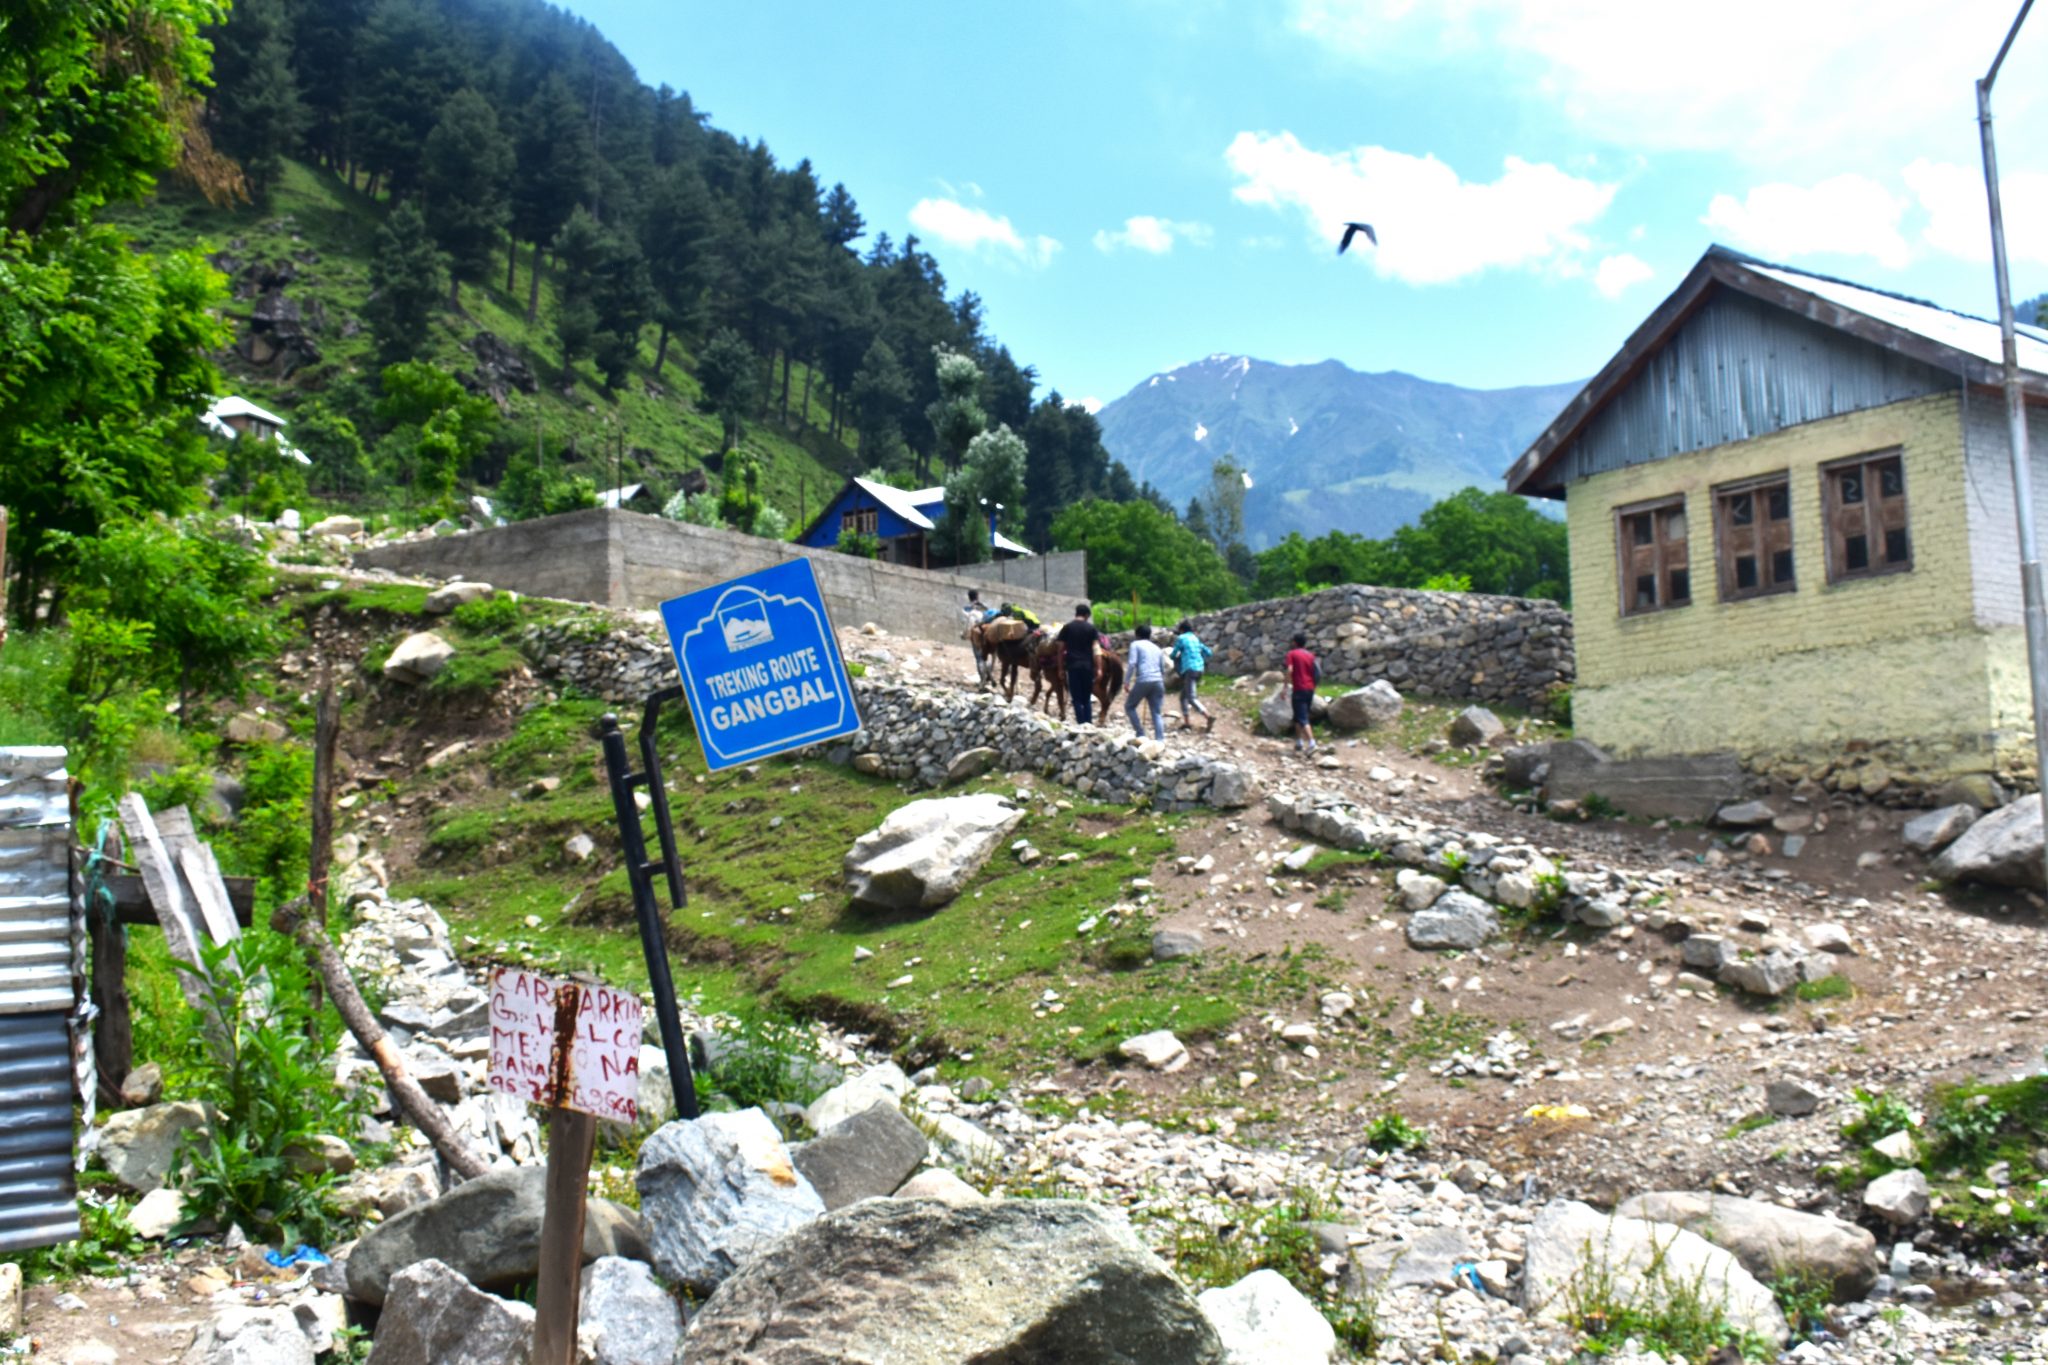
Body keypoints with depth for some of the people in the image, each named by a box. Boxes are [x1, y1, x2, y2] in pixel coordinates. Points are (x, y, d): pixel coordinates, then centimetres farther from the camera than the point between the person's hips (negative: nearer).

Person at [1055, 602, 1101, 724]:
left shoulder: (1067, 627, 3)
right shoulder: (1091, 628, 2)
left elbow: (1061, 648, 3)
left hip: (1073, 665, -1)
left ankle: (1081, 724, -3)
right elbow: (1095, 649, -3)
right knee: (1087, 698, 12)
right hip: (1087, 665, 1)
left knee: (1077, 698, 3)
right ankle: (1088, 724, 8)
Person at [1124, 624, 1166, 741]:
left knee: (1129, 706, 13)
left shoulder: (1135, 644, 9)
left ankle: (1140, 734, 3)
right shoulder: (1157, 648, 25)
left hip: (1143, 681, -5)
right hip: (1158, 682, 5)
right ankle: (1160, 740, -5)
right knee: (1157, 713, 6)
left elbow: (1132, 664, -5)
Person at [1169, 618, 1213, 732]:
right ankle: (1186, 721, 13)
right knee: (1183, 696, 17)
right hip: (1199, 669, 8)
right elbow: (1208, 652, 21)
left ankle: (1208, 717, -32)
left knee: (1191, 698, -16)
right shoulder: (1196, 639, 20)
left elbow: (1173, 655, 8)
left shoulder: (1181, 638, 1)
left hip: (1189, 669, -8)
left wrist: (1170, 656, 30)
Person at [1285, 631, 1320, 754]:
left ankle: (1312, 744, -23)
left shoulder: (1292, 654, -3)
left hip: (1299, 689, -6)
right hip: (1310, 689, 6)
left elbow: (1290, 670, -15)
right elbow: (1316, 673, 11)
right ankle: (1299, 743, 22)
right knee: (1298, 717, 19)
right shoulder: (1310, 655, 12)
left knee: (1302, 719, -9)